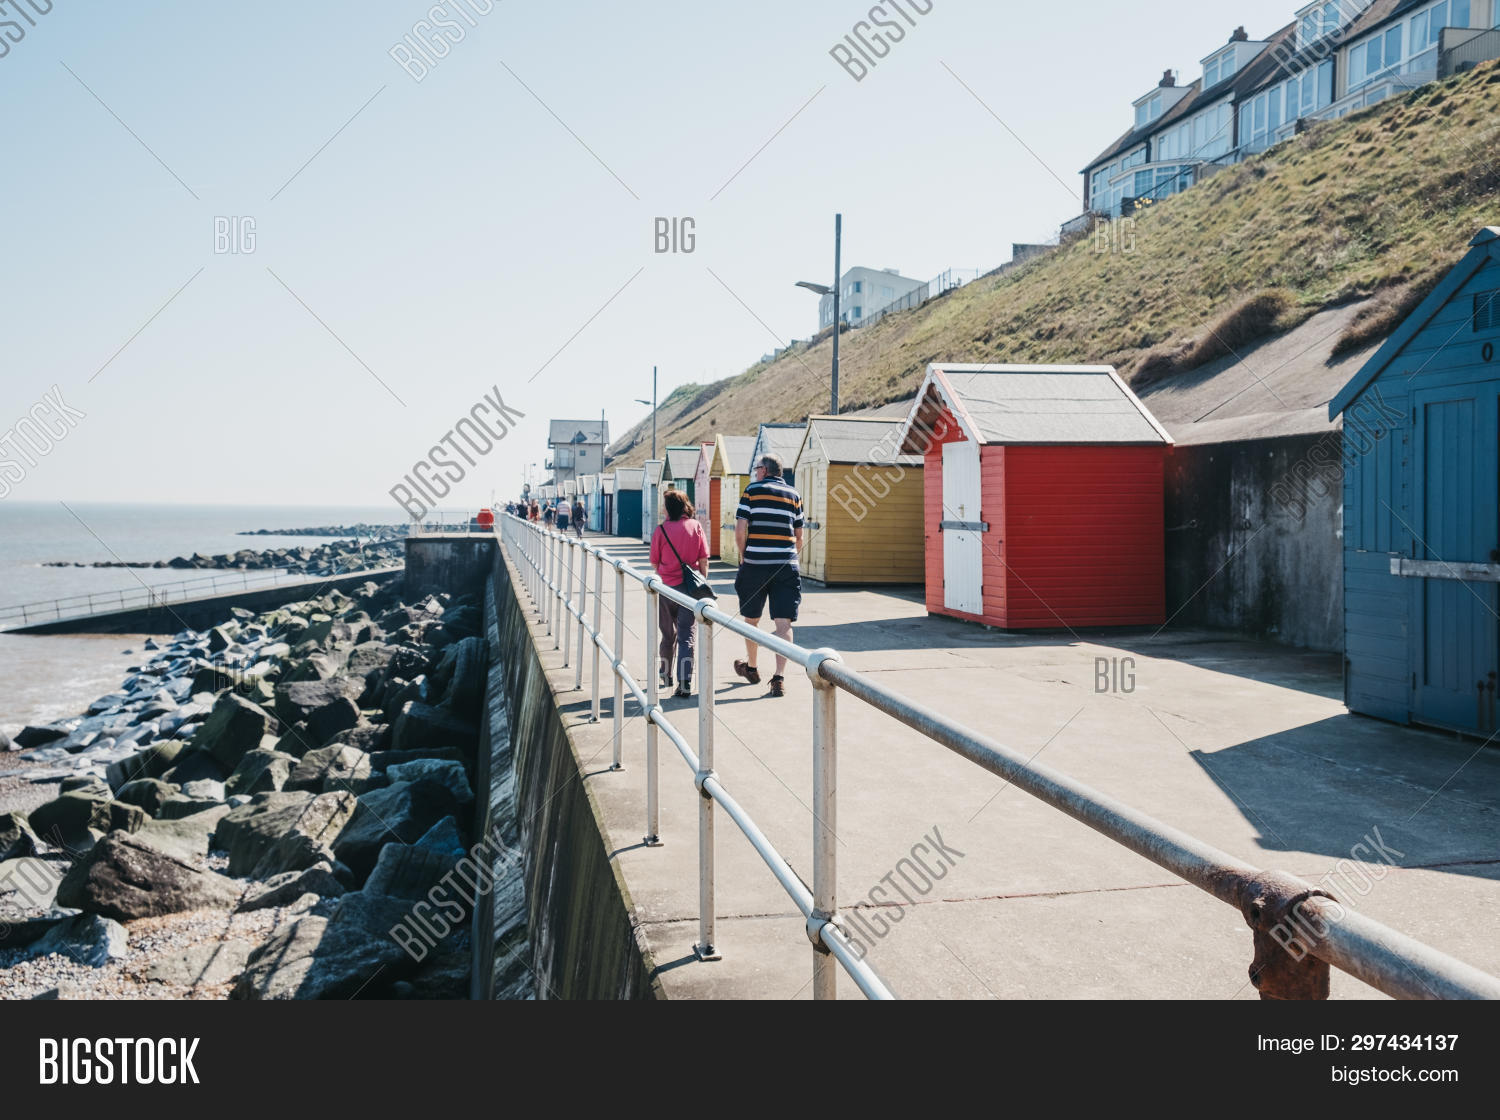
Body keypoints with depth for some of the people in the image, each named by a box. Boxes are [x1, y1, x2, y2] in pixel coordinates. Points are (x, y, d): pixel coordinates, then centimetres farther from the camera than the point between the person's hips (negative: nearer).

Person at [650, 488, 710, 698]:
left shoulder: (661, 529, -6)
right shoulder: (696, 526, -1)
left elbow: (654, 563, 0)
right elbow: (704, 560, 0)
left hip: (666, 587, 0)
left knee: (668, 635, 17)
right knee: (687, 635, 1)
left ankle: (665, 676, 33)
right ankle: (685, 683, -10)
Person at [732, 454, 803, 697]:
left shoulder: (752, 490, 1)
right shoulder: (793, 495, 10)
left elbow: (740, 531, -5)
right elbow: (799, 537, 13)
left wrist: (742, 556, 9)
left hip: (755, 565, -2)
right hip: (786, 566, 2)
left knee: (751, 619, 16)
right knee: (783, 623, -2)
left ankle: (751, 668, 31)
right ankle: (779, 677, -13)